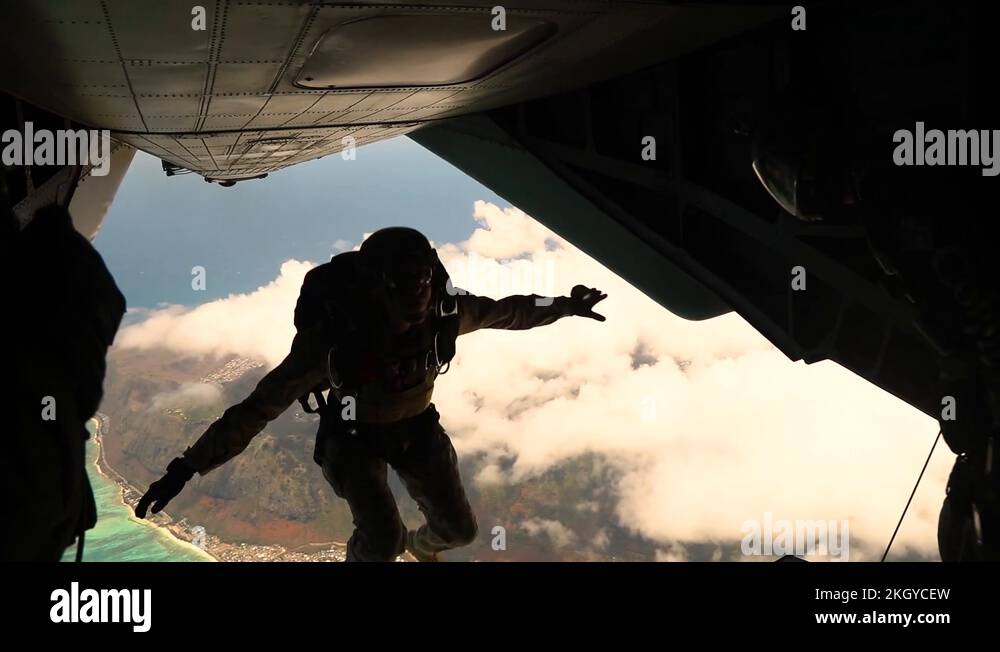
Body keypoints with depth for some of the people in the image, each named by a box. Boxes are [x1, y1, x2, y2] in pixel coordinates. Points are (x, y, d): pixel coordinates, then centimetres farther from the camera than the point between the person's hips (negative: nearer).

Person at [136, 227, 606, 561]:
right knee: (382, 539, -24)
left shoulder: (445, 312, -28)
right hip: (355, 436, -4)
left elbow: (502, 311, -6)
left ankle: (421, 545, 46)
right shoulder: (333, 341, -39)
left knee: (458, 528, 7)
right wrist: (186, 468, -42)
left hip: (417, 426, 4)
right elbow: (259, 408, -38)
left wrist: (566, 306, 6)